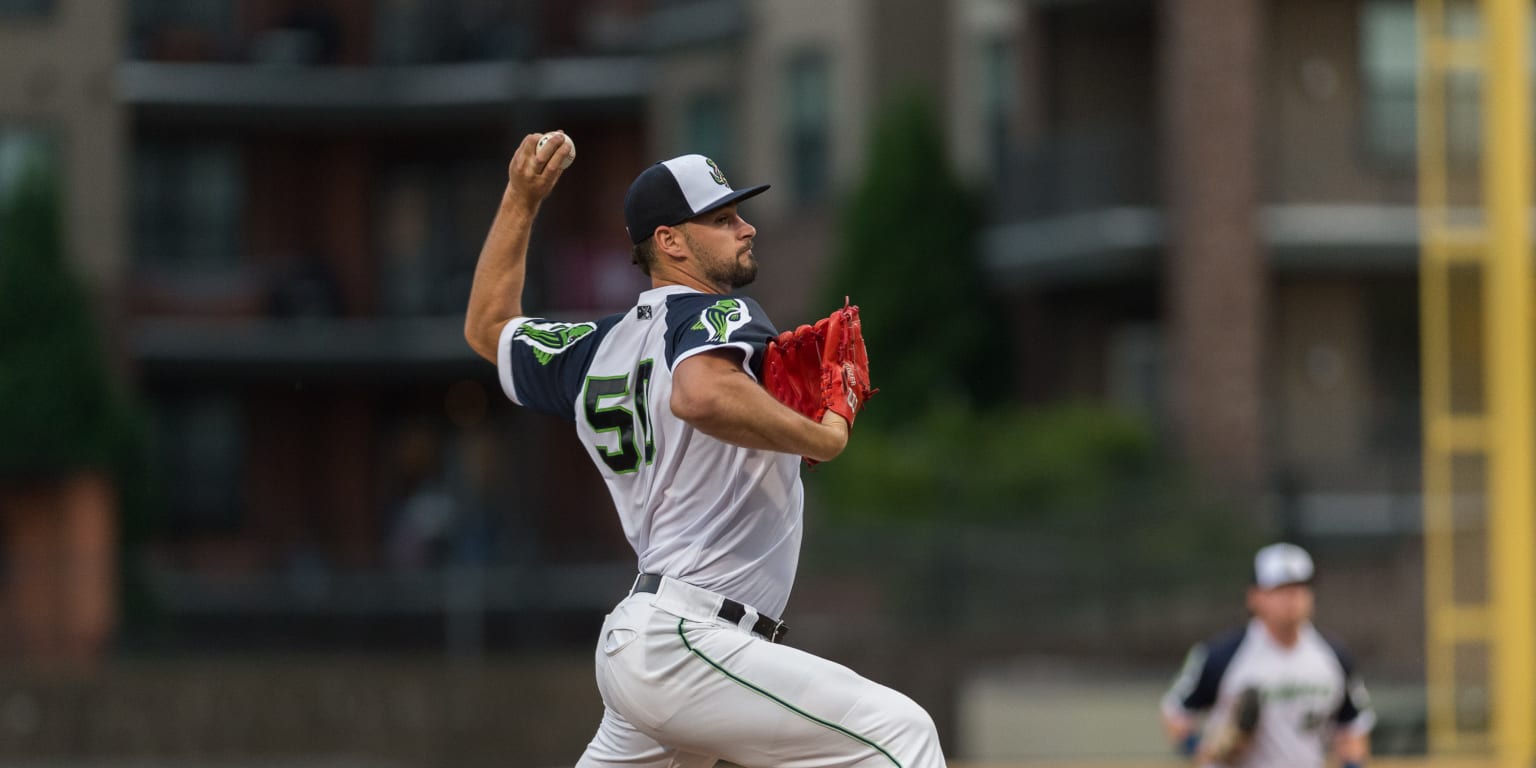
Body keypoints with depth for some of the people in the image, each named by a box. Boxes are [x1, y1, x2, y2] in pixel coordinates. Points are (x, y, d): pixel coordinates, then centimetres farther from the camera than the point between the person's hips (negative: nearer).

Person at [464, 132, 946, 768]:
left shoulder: (598, 350, 17)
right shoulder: (722, 314, -7)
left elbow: (487, 327, 35)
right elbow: (702, 395, -31)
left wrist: (520, 201, 36)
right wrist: (825, 439, -19)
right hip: (685, 642, -9)